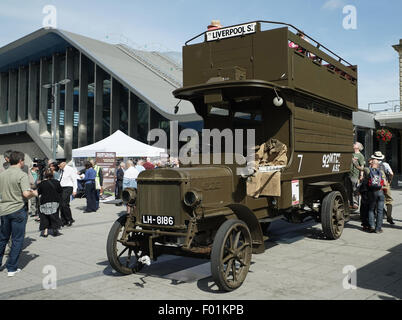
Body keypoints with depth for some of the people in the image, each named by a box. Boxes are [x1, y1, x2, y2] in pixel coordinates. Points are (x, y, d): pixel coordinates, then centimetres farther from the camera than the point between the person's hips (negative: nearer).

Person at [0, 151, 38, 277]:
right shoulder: (22, 175, -15)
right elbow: (26, 193, -24)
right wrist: (34, 193, -5)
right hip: (17, 210, -6)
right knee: (17, 240, 5)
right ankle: (12, 268, 10)